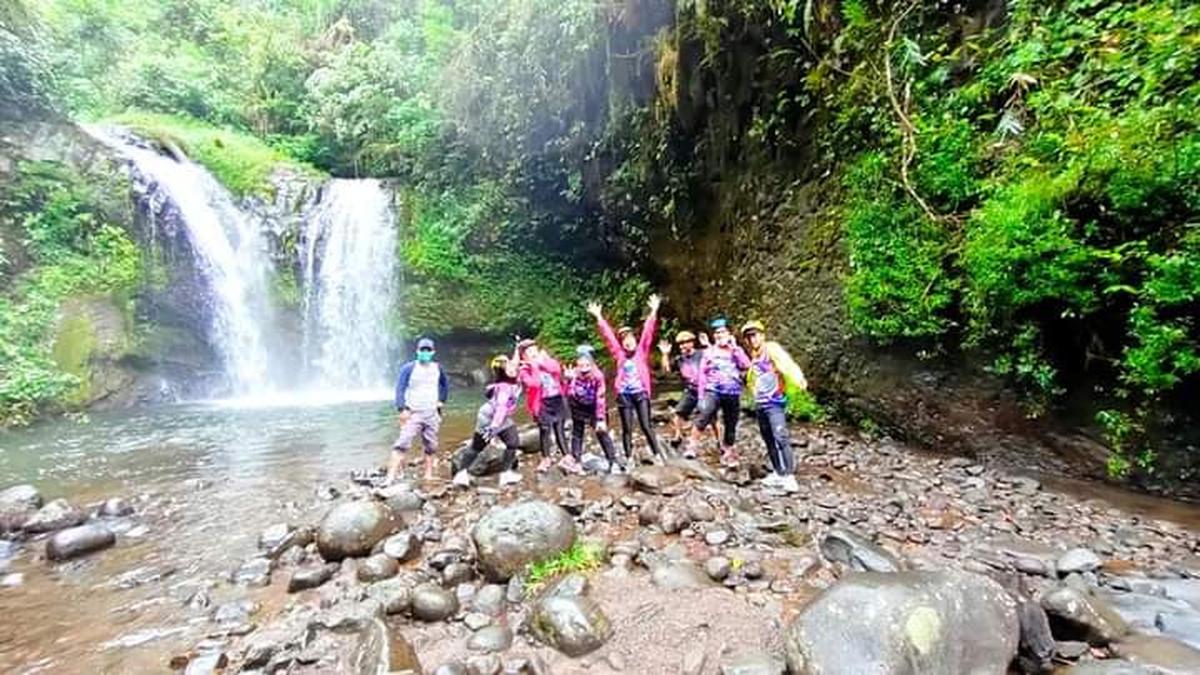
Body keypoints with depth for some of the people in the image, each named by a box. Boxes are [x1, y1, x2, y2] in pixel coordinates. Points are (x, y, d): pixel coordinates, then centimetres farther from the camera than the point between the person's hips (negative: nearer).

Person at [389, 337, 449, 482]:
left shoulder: (437, 368, 8)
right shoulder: (409, 368, -6)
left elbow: (445, 384, 25)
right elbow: (400, 388, -11)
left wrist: (442, 400, 15)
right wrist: (402, 409, -21)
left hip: (432, 413, 5)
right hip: (413, 413, -4)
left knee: (431, 445, 8)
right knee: (403, 443, -14)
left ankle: (428, 475, 19)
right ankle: (391, 475, -14)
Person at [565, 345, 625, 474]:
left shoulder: (597, 375, -24)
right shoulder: (574, 374, -16)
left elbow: (601, 398, -21)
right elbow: (569, 394, -19)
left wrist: (601, 419, -21)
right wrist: (569, 381, -35)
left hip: (595, 408, -3)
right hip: (579, 408, 3)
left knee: (602, 433, -5)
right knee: (577, 433, 12)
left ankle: (613, 461, 4)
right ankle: (576, 461, 25)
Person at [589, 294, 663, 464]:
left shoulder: (642, 351, 4)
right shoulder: (619, 354, 6)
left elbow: (648, 332, -3)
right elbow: (608, 336, 4)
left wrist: (653, 312, -10)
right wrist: (599, 317, 1)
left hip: (641, 393, -1)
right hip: (624, 395, 1)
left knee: (646, 426, -1)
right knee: (627, 429, 6)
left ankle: (657, 454, 9)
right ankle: (629, 458, 14)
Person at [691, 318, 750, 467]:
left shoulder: (737, 350, 11)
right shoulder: (709, 351, 7)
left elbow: (746, 366, -7)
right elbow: (702, 374, 5)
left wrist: (734, 347, -8)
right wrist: (701, 395, -2)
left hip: (733, 394, 2)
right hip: (713, 391, -2)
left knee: (731, 426, 9)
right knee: (704, 417, -26)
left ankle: (727, 455, 25)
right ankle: (693, 446, -20)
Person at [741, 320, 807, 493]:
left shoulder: (772, 348, -8)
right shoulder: (753, 358, 14)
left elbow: (787, 363, -27)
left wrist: (799, 379, -43)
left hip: (775, 403, -8)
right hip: (760, 405, 8)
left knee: (781, 437, -17)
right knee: (769, 440, 11)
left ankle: (790, 477, -14)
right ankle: (778, 474, 21)